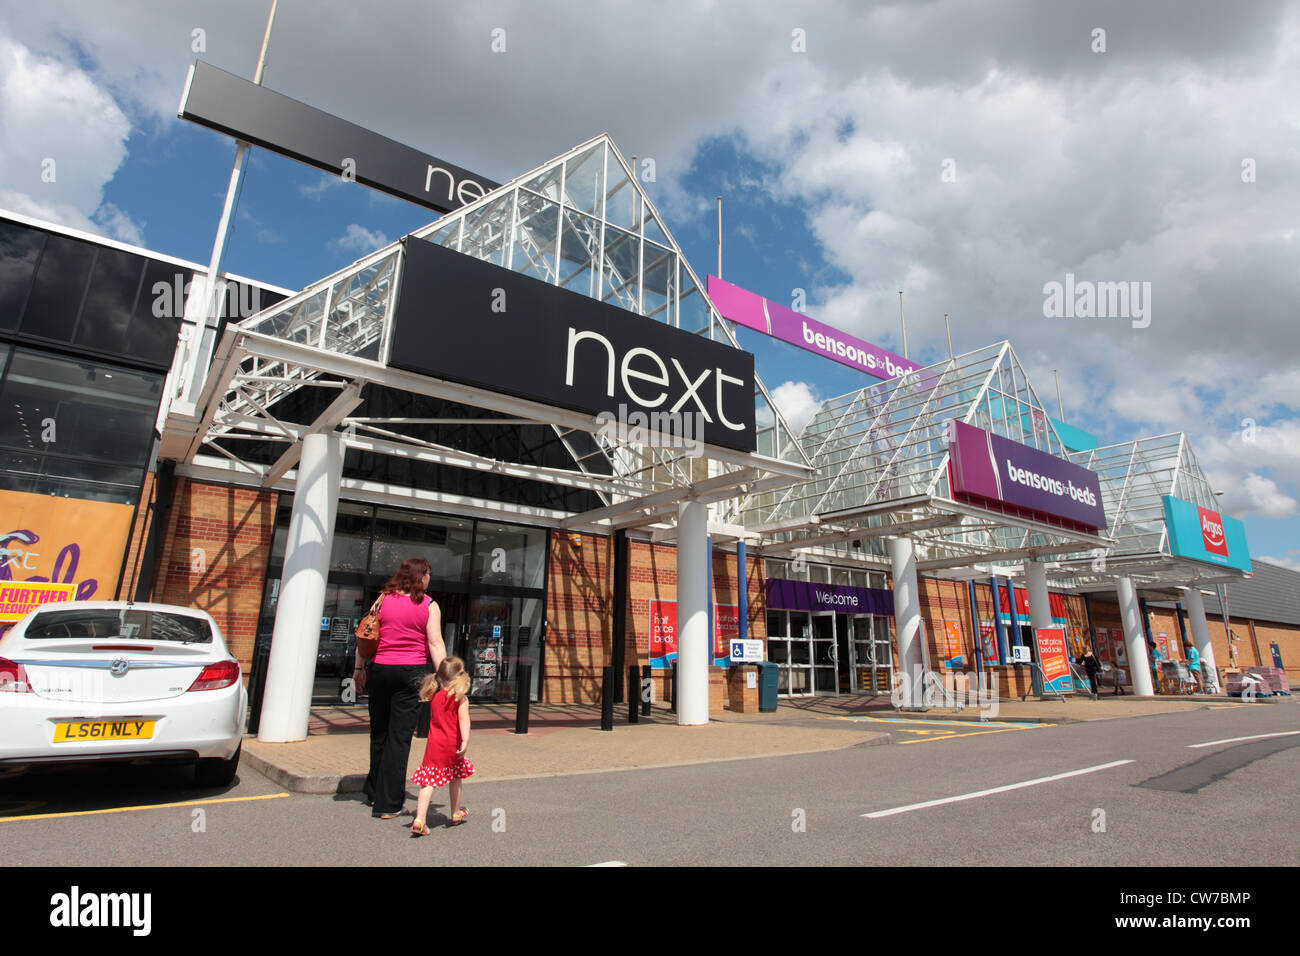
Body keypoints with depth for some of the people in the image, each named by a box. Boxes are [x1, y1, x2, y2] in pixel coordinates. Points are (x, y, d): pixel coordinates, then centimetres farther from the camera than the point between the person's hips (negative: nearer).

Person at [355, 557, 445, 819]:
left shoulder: (383, 599, 5)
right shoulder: (429, 605, -3)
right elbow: (435, 644, -8)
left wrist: (359, 667, 14)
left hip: (380, 669, 3)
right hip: (411, 672, -3)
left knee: (379, 733, 17)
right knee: (400, 736, 2)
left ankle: (374, 793, 31)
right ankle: (388, 804, 7)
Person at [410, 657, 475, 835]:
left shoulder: (434, 697, 6)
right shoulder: (461, 698, -8)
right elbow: (463, 719, -19)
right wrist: (466, 740, -24)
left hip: (435, 745, 2)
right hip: (453, 746, -2)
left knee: (428, 782, 0)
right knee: (455, 778, 19)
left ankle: (419, 820, -14)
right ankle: (456, 814, 36)